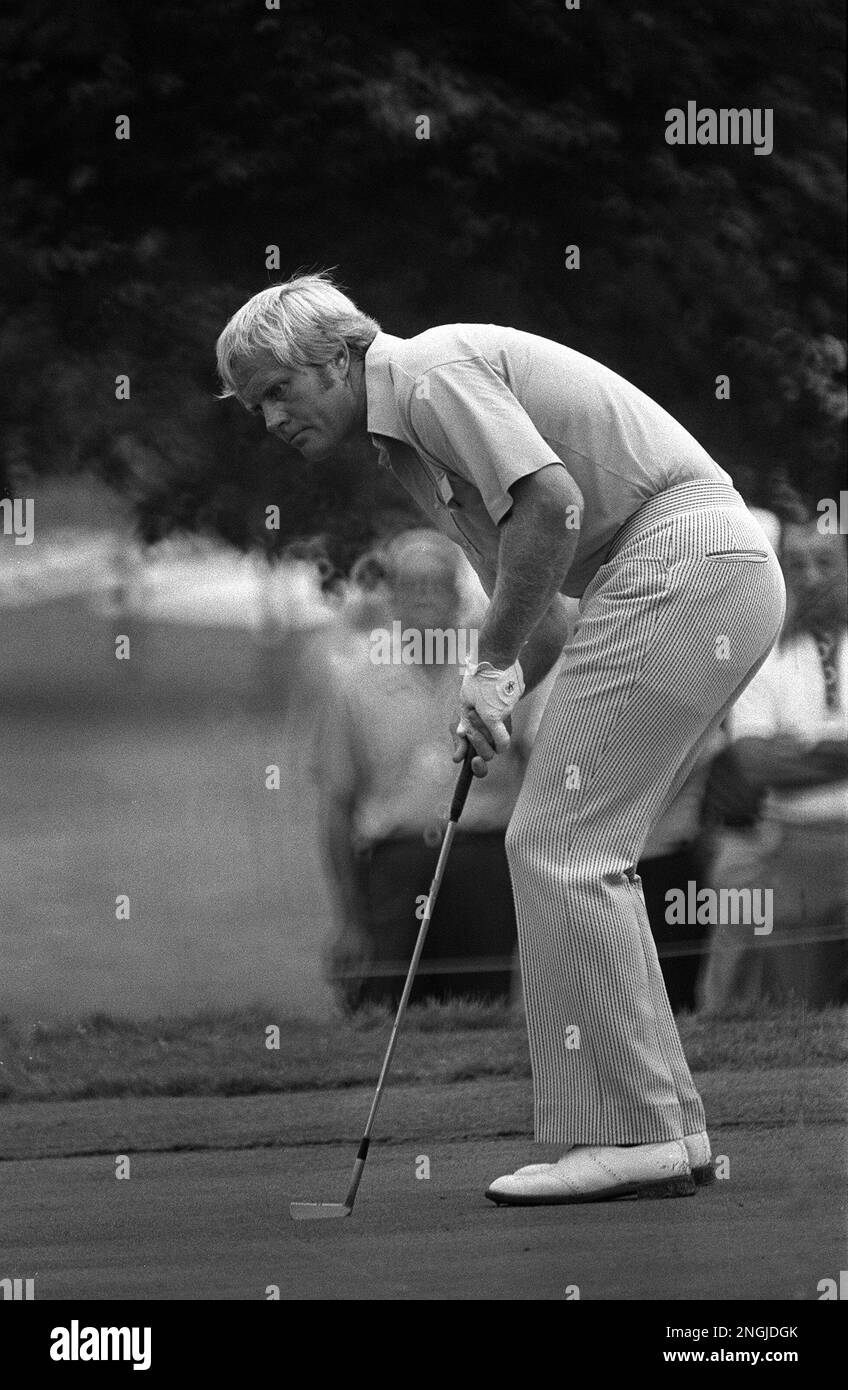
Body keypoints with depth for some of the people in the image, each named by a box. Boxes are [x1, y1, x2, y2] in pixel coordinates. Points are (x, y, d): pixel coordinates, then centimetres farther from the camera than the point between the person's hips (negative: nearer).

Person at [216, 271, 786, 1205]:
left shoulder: (433, 375, -7)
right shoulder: (410, 450, 24)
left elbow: (551, 501, -22)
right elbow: (544, 623, 26)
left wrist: (492, 664, -12)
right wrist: (502, 688, 5)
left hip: (681, 563, -10)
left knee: (560, 843, -10)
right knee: (578, 851, 12)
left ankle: (622, 1133, -12)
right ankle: (662, 1130, 11)